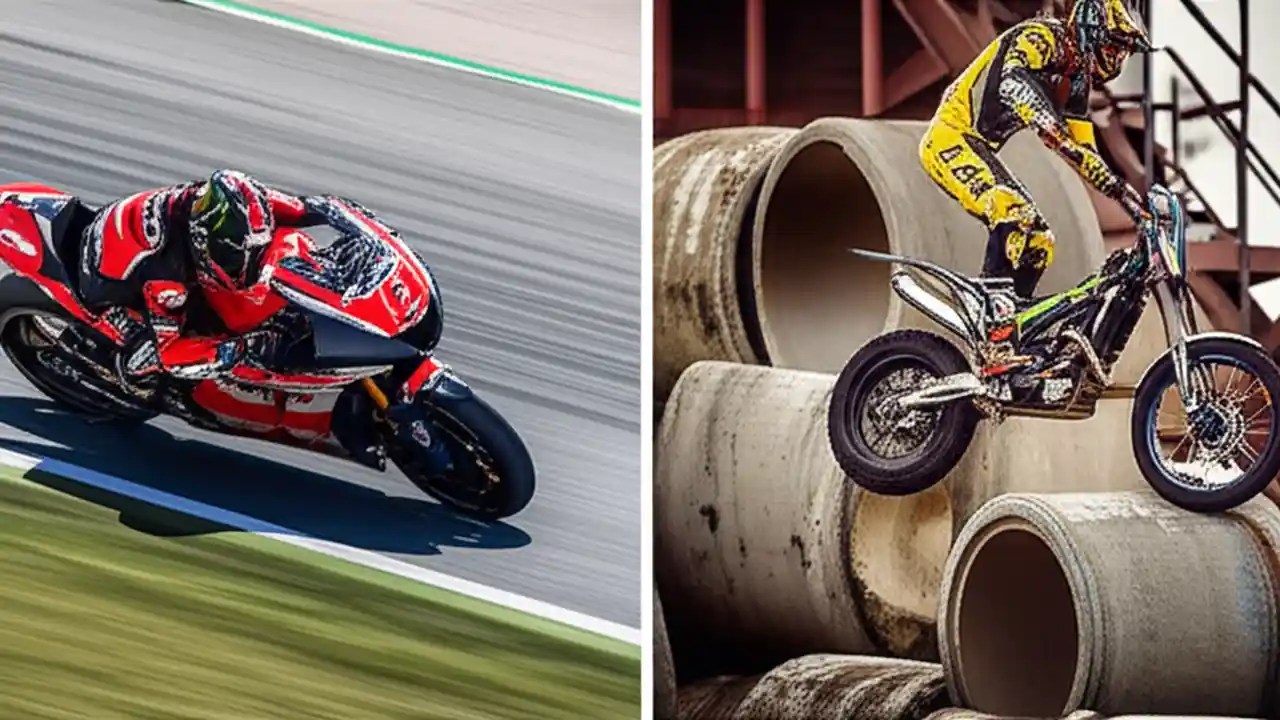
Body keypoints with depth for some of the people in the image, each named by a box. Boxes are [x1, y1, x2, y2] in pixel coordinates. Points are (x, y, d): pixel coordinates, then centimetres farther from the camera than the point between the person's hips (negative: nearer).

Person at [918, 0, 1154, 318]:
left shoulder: (1077, 77, 11)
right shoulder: (1041, 38, -15)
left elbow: (1083, 150, 13)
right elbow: (1013, 79, -38)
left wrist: (1122, 191, 2)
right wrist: (1047, 125, -53)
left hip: (979, 148, 10)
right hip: (950, 137, -10)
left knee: (1038, 240, 4)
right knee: (1014, 210, -31)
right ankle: (994, 297, -29)